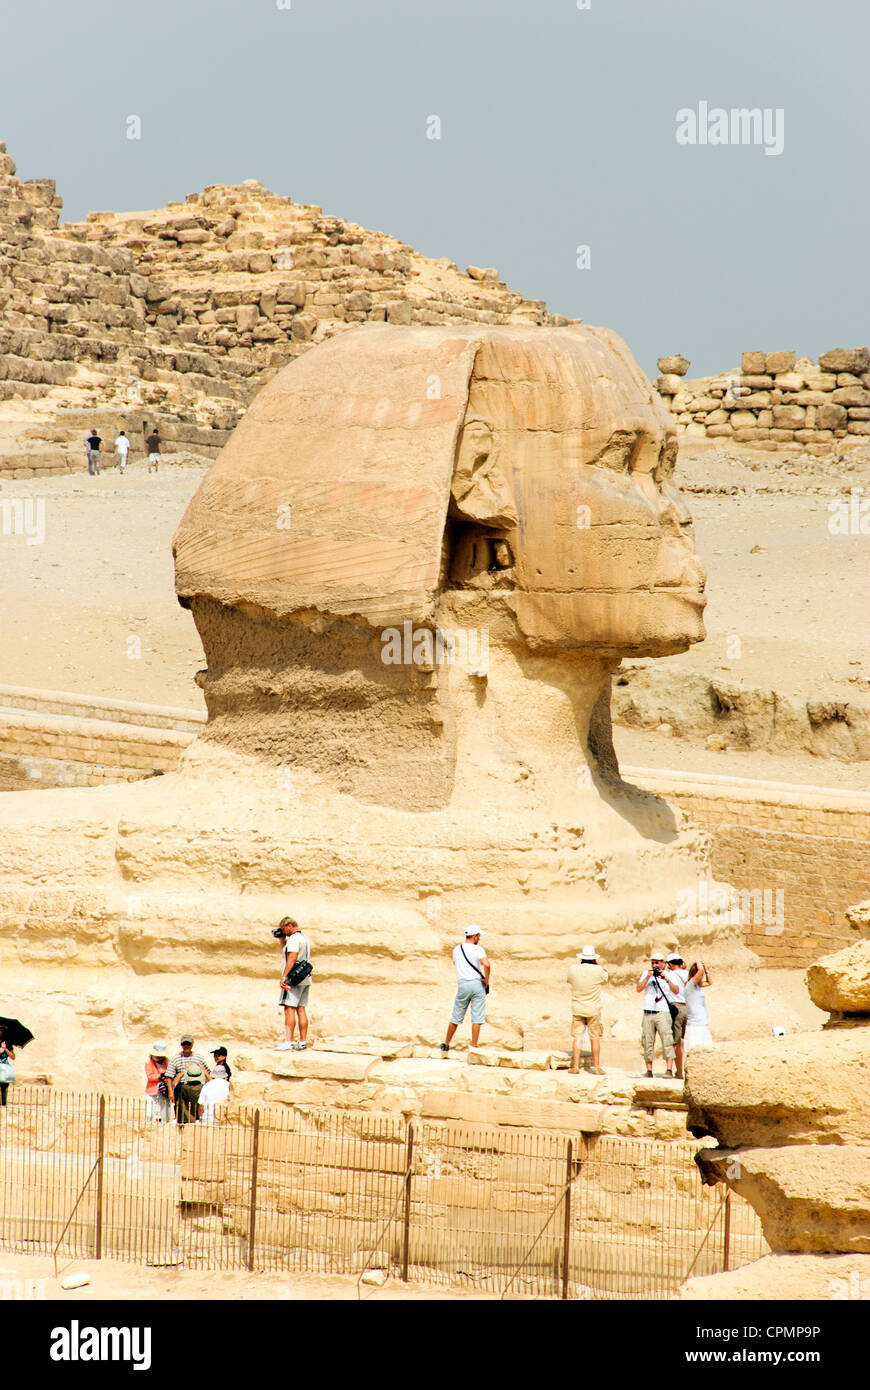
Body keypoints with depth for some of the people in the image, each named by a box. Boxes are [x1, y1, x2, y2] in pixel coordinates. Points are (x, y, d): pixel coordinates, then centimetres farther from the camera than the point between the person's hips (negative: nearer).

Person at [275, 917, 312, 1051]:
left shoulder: (294, 938, -11)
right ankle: (303, 1042, 7)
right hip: (305, 979, 10)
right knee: (301, 1009, 9)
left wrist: (284, 976, -25)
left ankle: (289, 1042, -16)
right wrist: (283, 939, 21)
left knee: (289, 1009, -10)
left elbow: (292, 957, -22)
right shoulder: (304, 938, 19)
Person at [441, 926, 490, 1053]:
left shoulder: (456, 949, 11)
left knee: (456, 1017, 12)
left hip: (462, 985, 3)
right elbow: (486, 964, -19)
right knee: (476, 1018, -1)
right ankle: (474, 1047, -5)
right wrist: (487, 980, -6)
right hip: (477, 983, -3)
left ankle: (446, 1045, 20)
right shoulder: (478, 949, -4)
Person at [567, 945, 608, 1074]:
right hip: (594, 1010, -1)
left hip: (577, 1009, 1)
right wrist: (596, 963, 16)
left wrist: (577, 961, 22)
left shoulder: (573, 969, -8)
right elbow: (605, 979, 9)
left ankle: (575, 1066, 1)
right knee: (595, 1038, 7)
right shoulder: (598, 970, -12)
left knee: (577, 1037, 5)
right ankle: (596, 1066, 8)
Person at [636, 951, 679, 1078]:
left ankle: (669, 1069, -18)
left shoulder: (668, 975, 6)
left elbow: (676, 991, -7)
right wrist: (647, 977, -13)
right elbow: (639, 989, 0)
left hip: (663, 1012, -3)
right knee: (647, 1042, 2)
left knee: (667, 1041, -13)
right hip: (648, 1013, 3)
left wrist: (666, 979, -21)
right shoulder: (646, 974, 12)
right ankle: (649, 1070, 8)